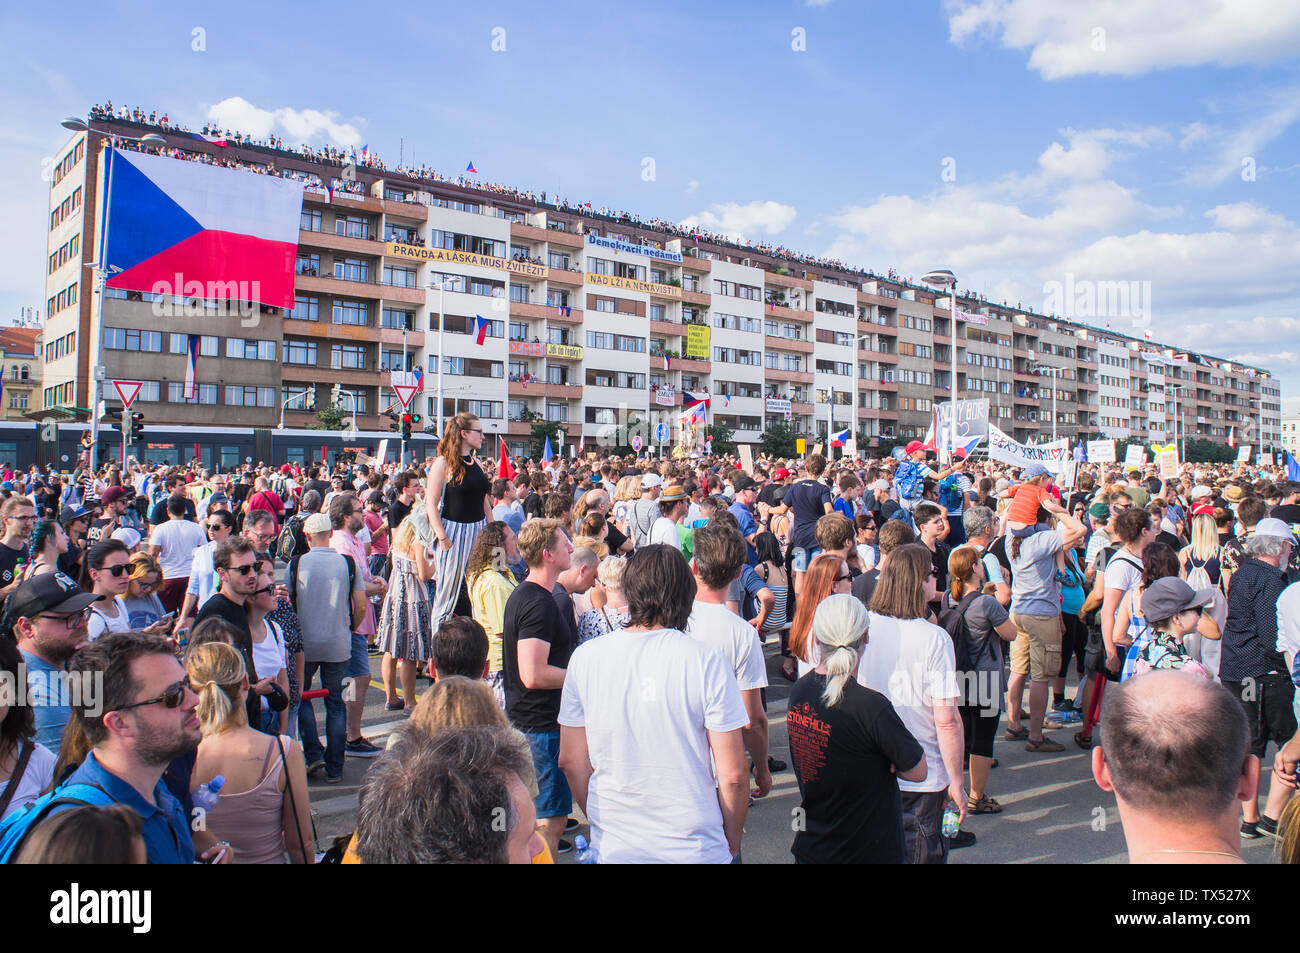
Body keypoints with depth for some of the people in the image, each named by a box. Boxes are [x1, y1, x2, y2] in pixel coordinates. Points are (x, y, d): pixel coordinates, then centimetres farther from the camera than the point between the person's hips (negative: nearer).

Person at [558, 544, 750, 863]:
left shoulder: (585, 657, -6)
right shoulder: (706, 661, -13)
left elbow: (570, 762, 2)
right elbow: (733, 775, -12)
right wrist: (733, 845, 4)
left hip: (612, 848, 2)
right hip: (695, 849, -2)